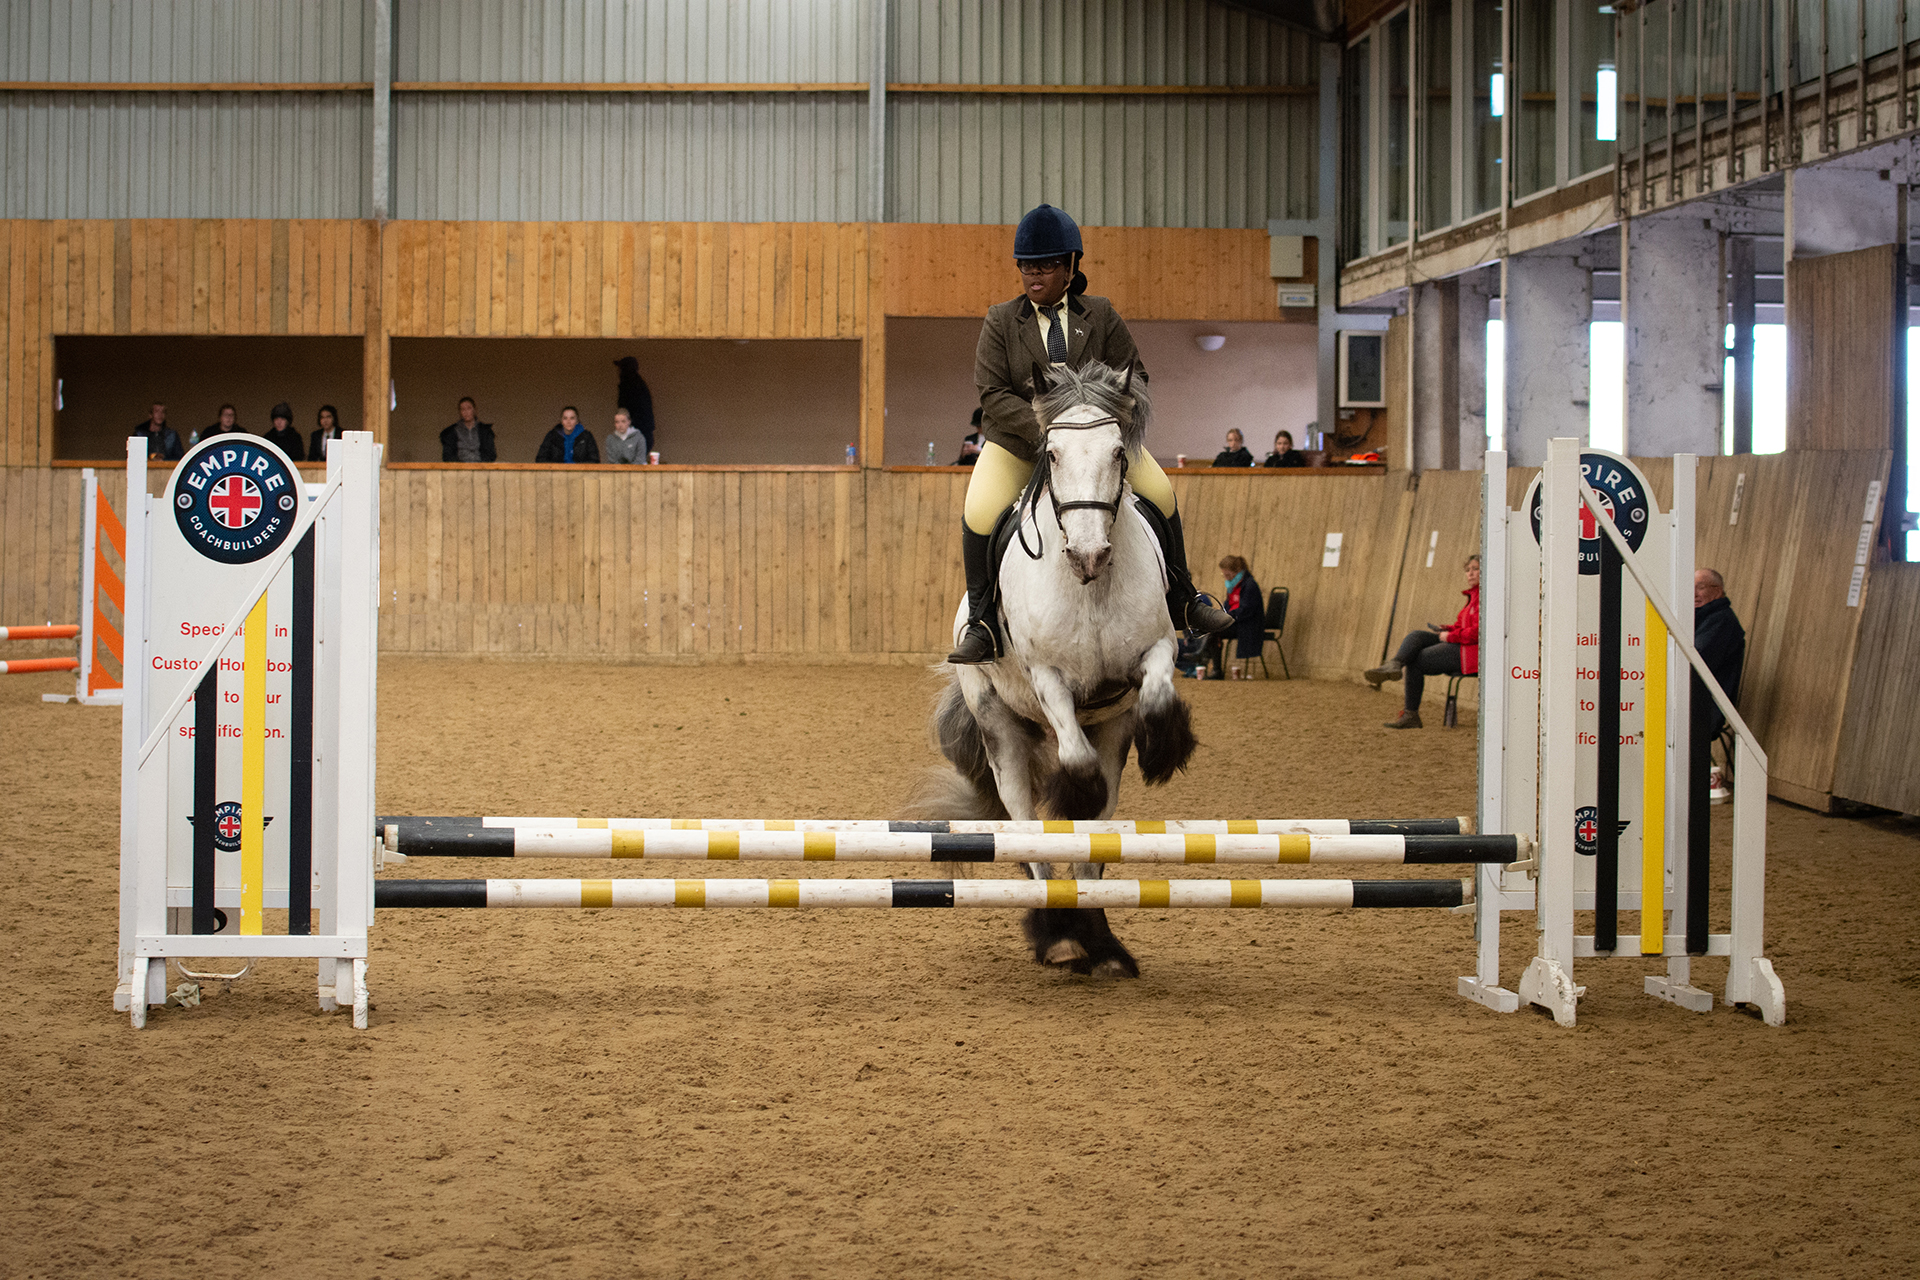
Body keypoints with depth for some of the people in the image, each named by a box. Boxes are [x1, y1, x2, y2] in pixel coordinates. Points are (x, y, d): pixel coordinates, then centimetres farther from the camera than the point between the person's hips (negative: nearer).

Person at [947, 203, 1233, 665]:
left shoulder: (1101, 315, 0)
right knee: (979, 514, -25)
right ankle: (980, 620, -9)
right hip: (1017, 441, -1)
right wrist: (1045, 431, -27)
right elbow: (993, 395, -12)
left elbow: (1133, 377, 1)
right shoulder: (1001, 321, -4)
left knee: (1160, 493, -12)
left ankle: (1182, 599, 7)